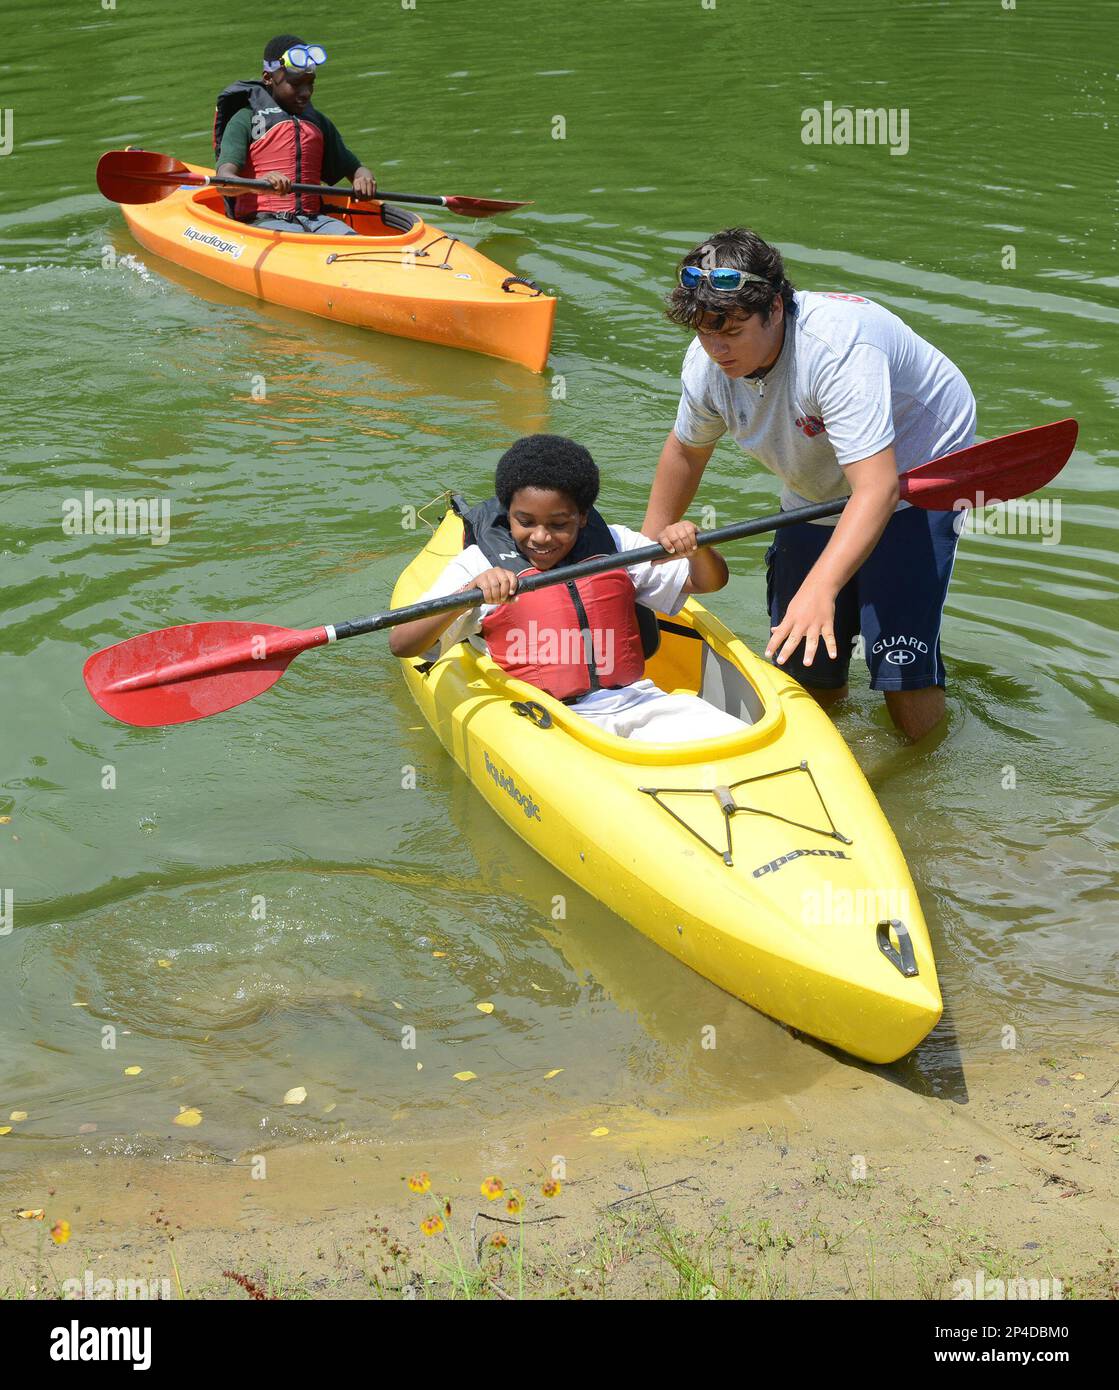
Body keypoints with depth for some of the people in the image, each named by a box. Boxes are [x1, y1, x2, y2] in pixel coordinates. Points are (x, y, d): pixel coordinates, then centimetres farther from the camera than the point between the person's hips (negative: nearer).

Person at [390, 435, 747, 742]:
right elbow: (401, 645, -5)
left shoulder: (615, 546, 14)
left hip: (638, 700, 3)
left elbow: (710, 582, 20)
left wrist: (694, 548, -4)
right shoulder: (479, 564, 5)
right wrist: (472, 592, -20)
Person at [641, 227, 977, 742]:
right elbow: (685, 450, 7)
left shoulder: (836, 346, -37)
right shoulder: (706, 365, -15)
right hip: (818, 495, 6)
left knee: (901, 668, -16)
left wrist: (821, 588, -57)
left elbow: (877, 488, -45)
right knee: (804, 673, 5)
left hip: (916, 472, -6)